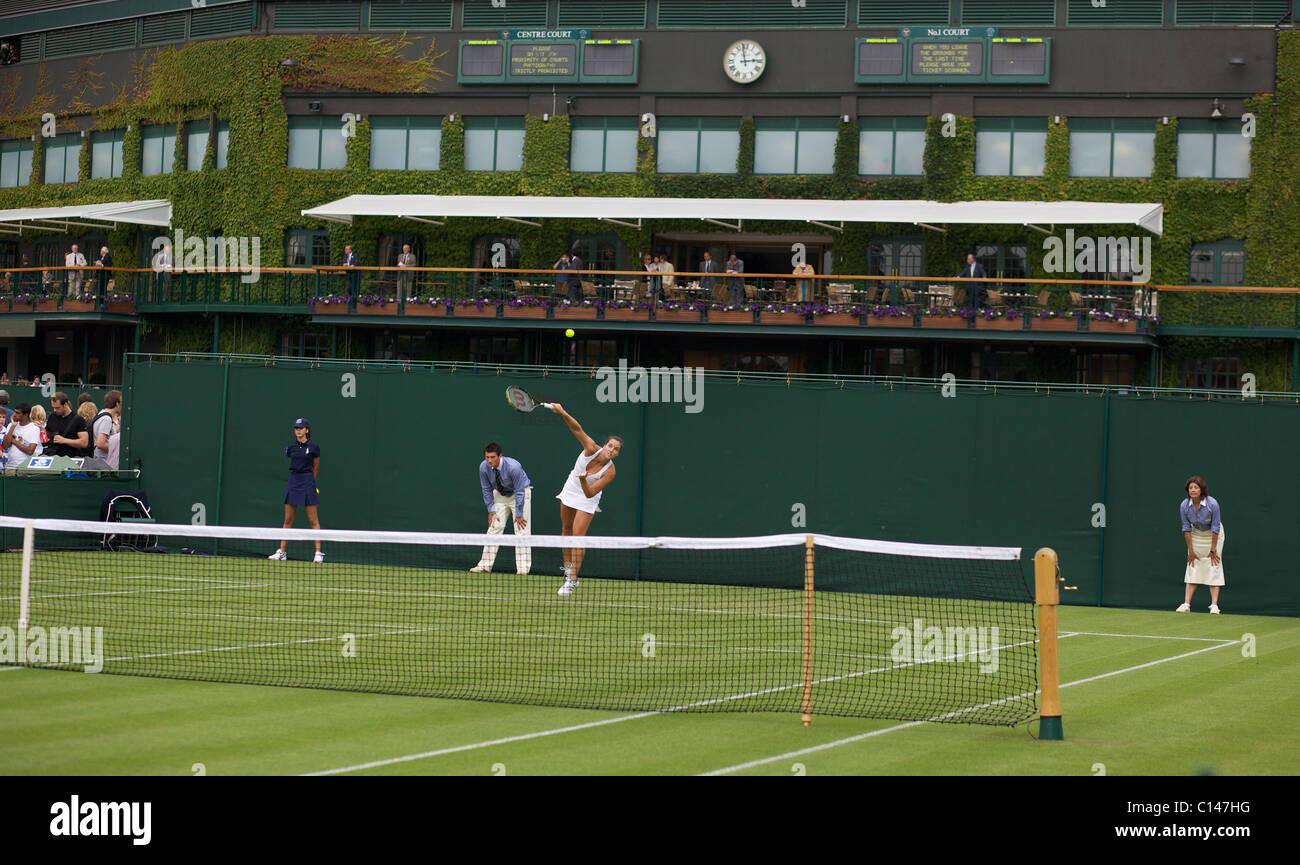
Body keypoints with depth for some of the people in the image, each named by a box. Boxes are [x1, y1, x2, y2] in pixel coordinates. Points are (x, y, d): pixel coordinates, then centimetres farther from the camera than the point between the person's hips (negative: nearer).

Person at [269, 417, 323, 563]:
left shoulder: (313, 447, -4)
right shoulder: (291, 447, 7)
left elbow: (315, 467, 9)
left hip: (308, 483, -4)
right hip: (293, 483, 4)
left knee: (313, 520, -3)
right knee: (288, 520, 6)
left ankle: (318, 552, -2)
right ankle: (281, 552, 10)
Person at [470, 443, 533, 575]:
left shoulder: (513, 466, -33)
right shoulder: (483, 467, -19)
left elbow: (519, 492, -25)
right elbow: (487, 489, -4)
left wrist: (519, 515, -22)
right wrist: (491, 510, -6)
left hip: (521, 493, -4)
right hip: (500, 494, 4)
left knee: (521, 528, -13)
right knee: (494, 527, -3)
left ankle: (523, 568, -12)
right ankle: (485, 566, 1)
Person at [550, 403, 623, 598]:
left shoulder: (609, 472, -30)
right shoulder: (592, 449, -25)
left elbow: (589, 493, -31)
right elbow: (577, 429, -34)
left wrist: (584, 480, -51)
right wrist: (563, 413, -49)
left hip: (587, 500, -4)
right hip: (570, 491, 4)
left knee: (578, 536, -12)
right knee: (566, 529, 17)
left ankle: (572, 580, -9)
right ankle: (568, 565, 36)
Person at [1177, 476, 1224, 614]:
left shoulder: (1212, 504, -28)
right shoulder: (1184, 505, -20)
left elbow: (1215, 528, -21)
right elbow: (1186, 528, -11)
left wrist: (1213, 550, -17)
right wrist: (1190, 551, -9)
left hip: (1213, 534, -3)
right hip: (1196, 534, 3)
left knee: (1213, 567, -9)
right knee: (1193, 568, -3)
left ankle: (1214, 605, -10)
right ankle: (1186, 604, -7)